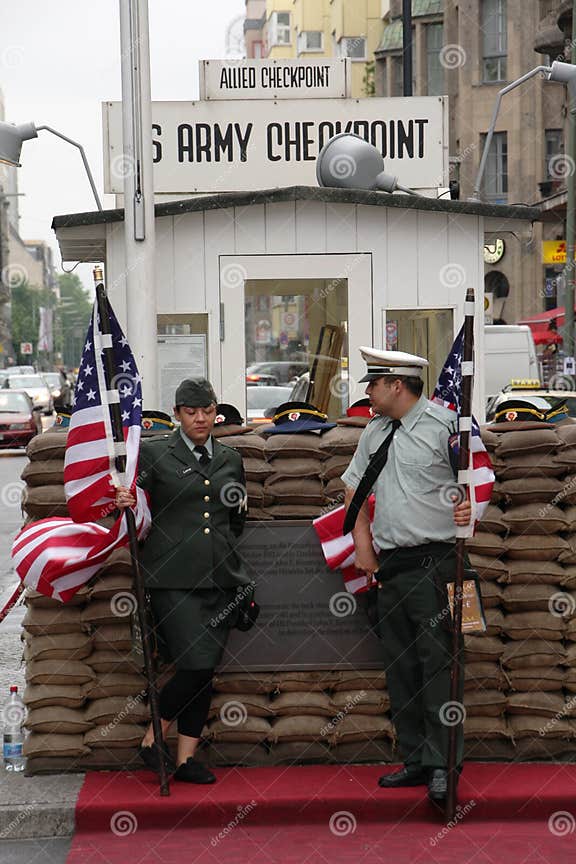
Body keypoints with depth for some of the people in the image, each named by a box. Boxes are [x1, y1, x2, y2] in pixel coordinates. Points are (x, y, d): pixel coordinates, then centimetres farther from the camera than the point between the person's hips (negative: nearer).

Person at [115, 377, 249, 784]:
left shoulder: (230, 459, 15)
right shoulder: (154, 453, 2)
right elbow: (136, 503, -2)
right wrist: (123, 503, -23)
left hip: (219, 580, 5)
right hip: (173, 578, -5)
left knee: (205, 671, 3)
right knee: (196, 665, -14)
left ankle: (187, 757, 12)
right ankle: (153, 737, 6)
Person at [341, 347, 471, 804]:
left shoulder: (444, 425, -8)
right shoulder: (375, 431, 15)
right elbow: (354, 486, 25)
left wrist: (471, 505, -28)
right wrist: (363, 542, 16)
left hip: (433, 561, -8)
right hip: (390, 564, 8)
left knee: (437, 663, -9)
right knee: (400, 668, 10)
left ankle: (443, 766, -4)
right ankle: (415, 760, 18)